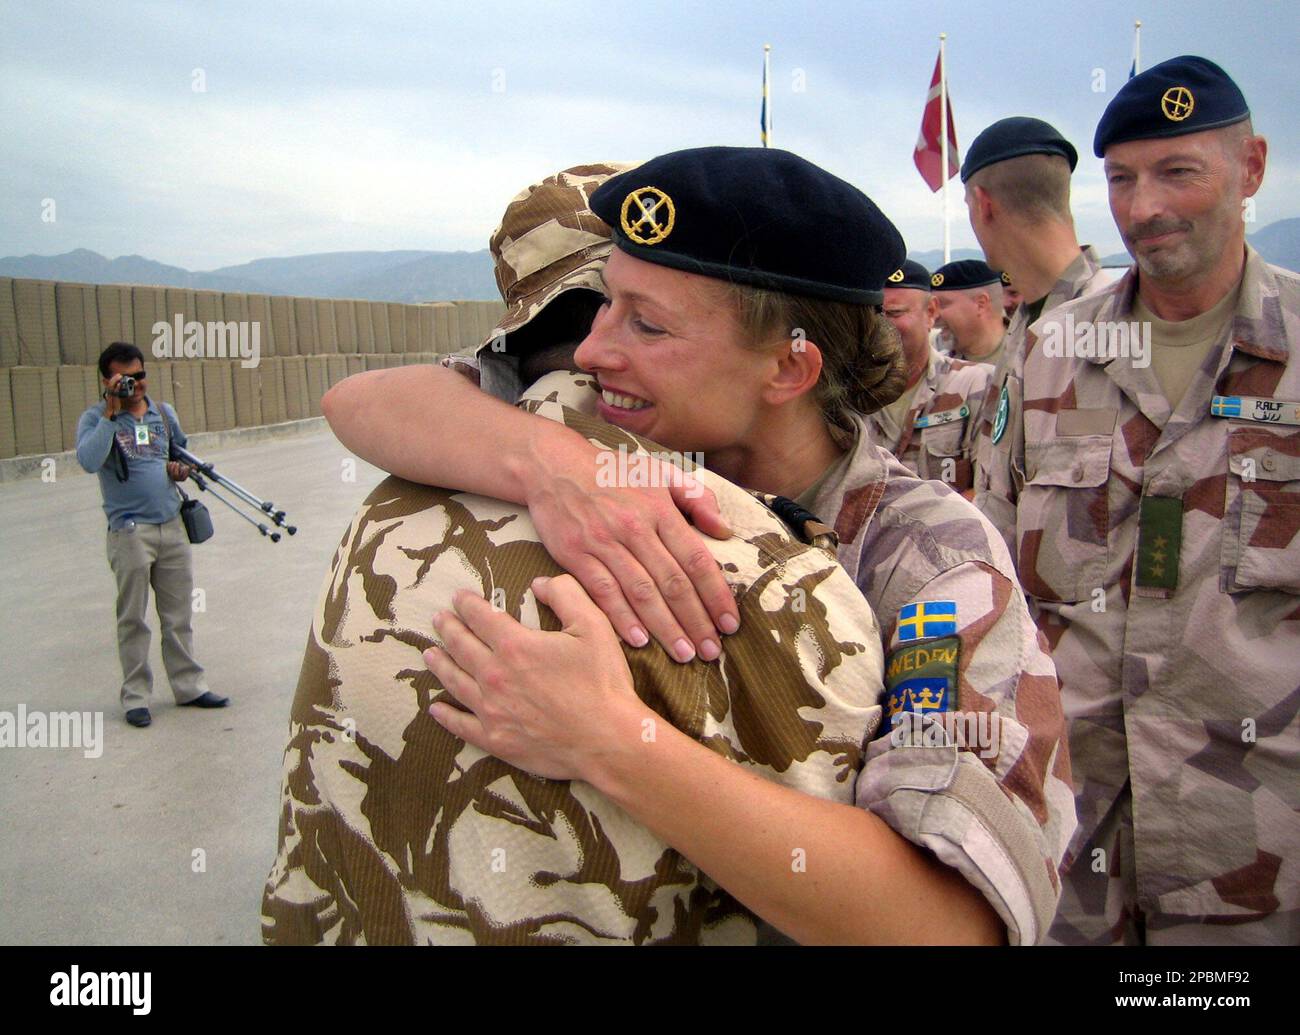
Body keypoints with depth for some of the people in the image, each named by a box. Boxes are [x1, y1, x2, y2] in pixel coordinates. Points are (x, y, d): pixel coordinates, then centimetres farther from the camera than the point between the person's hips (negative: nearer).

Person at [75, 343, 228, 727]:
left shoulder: (164, 413, 10)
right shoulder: (95, 418, -4)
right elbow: (89, 461, -23)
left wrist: (183, 468, 1)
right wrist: (111, 413, -20)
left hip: (172, 526, 4)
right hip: (130, 532, -4)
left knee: (179, 615, 11)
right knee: (133, 620, 4)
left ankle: (189, 686, 20)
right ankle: (135, 698, 14)